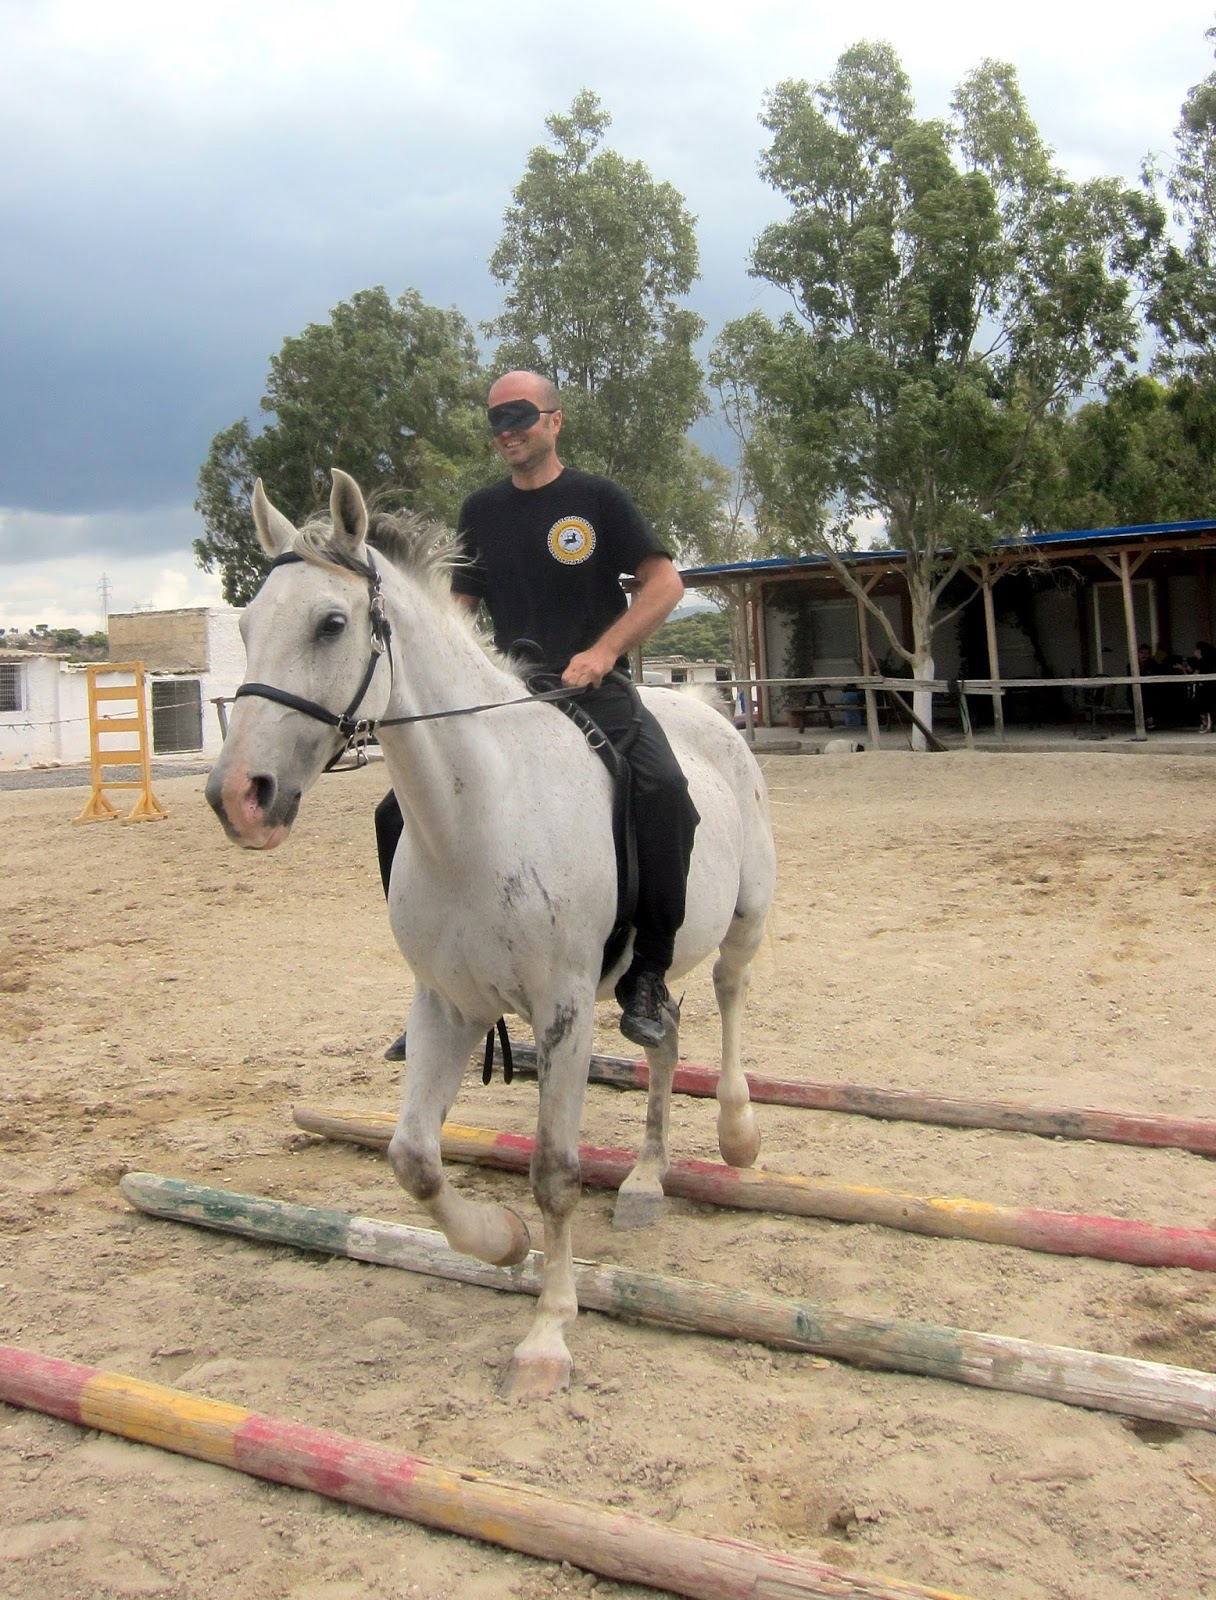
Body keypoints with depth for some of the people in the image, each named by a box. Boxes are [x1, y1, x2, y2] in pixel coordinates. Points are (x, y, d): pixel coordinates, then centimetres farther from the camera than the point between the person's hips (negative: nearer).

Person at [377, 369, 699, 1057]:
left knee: (666, 793, -33)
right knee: (399, 814, -7)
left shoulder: (598, 498, 3)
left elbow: (666, 582, -3)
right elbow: (459, 607, 18)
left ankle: (648, 977, -18)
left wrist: (602, 652, -16)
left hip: (596, 691, -4)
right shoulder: (482, 512, 14)